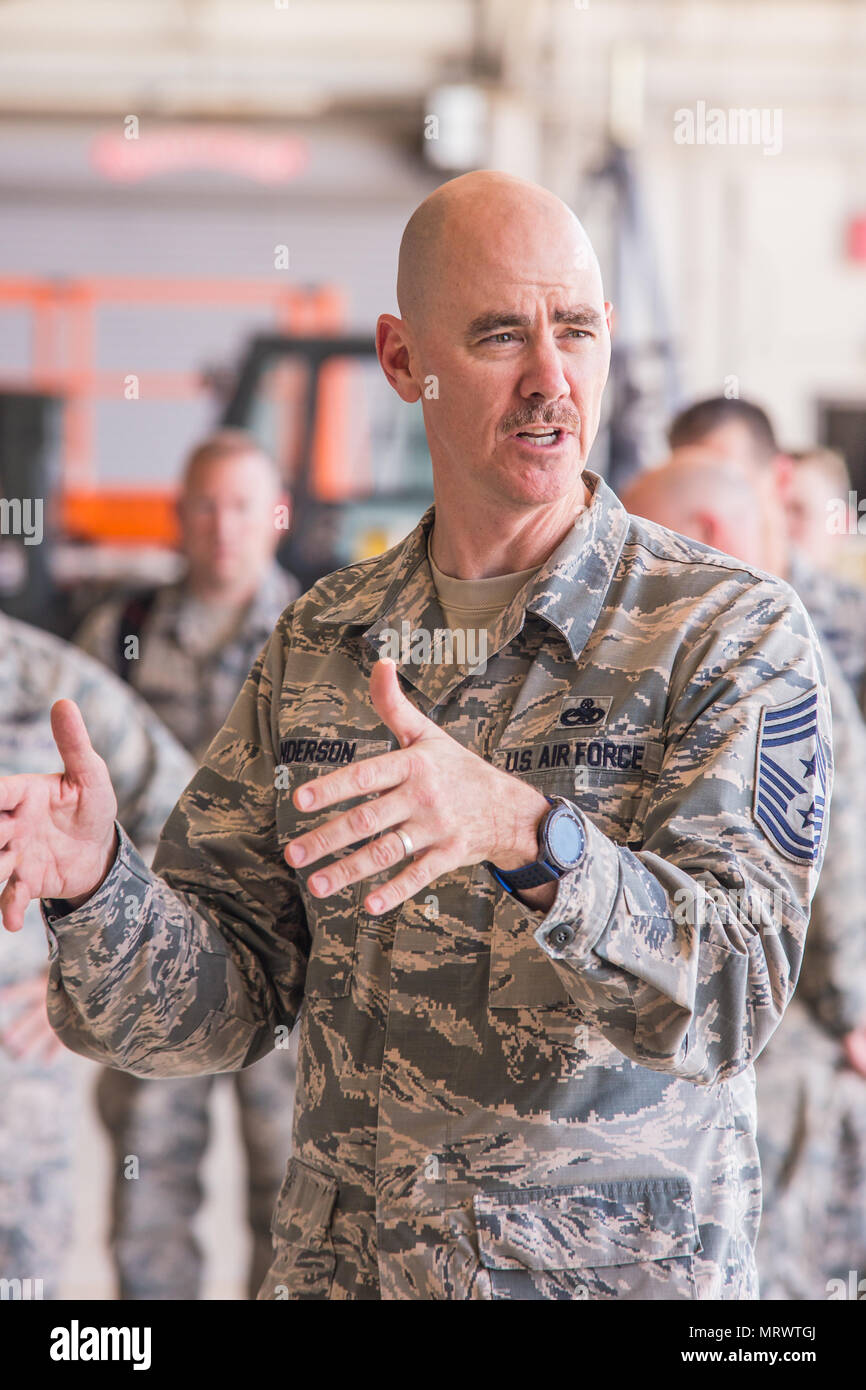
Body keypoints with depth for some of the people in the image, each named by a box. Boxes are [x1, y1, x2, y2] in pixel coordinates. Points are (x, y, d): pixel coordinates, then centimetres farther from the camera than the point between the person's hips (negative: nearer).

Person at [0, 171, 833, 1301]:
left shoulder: (734, 632, -11)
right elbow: (219, 1006, 0)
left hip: (623, 1266, -3)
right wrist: (95, 882, -20)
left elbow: (734, 992, -23)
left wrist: (526, 831, -39)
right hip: (343, 1261, 3)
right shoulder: (320, 639, 2)